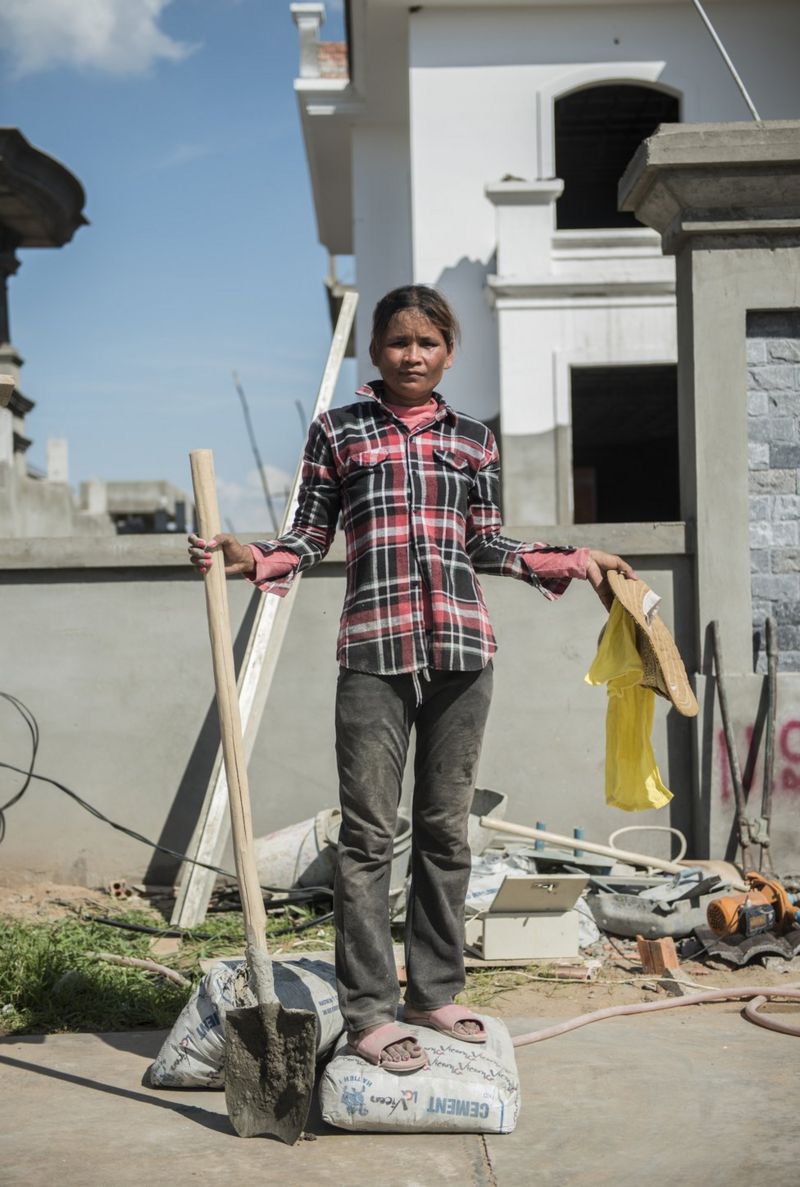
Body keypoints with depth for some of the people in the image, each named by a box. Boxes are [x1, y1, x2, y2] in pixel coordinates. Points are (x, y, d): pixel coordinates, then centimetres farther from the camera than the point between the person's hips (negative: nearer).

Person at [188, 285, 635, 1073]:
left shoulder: (472, 439, 14)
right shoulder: (337, 431, 8)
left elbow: (486, 545, 18)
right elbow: (310, 538, 8)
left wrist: (574, 562, 14)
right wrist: (251, 559, -10)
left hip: (460, 650, 3)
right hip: (375, 651, -3)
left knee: (445, 828, 9)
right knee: (369, 834, -3)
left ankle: (435, 992, 20)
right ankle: (368, 1013, 4)